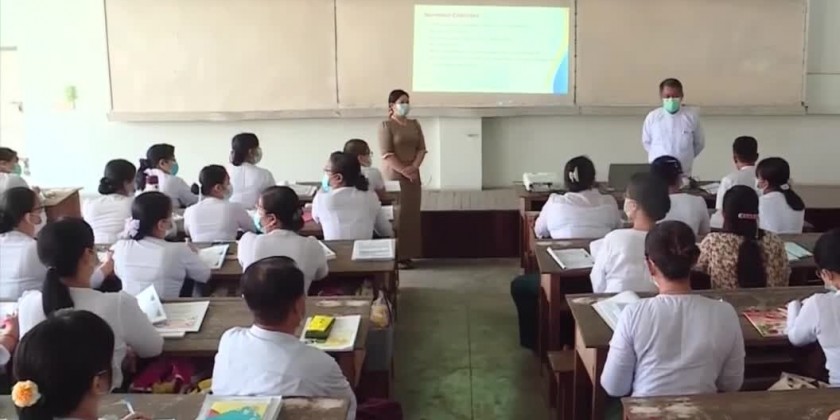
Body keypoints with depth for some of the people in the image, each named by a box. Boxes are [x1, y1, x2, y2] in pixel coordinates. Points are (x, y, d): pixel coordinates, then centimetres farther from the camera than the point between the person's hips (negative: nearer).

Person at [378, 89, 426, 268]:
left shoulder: (415, 124, 12)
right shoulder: (386, 125, -6)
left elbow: (422, 149, 8)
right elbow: (387, 154, -13)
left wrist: (414, 167, -9)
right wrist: (404, 171, -18)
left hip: (413, 175, 6)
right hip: (393, 176, -6)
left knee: (411, 214, 5)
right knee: (395, 215, -6)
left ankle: (406, 254, 11)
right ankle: (394, 255, -3)